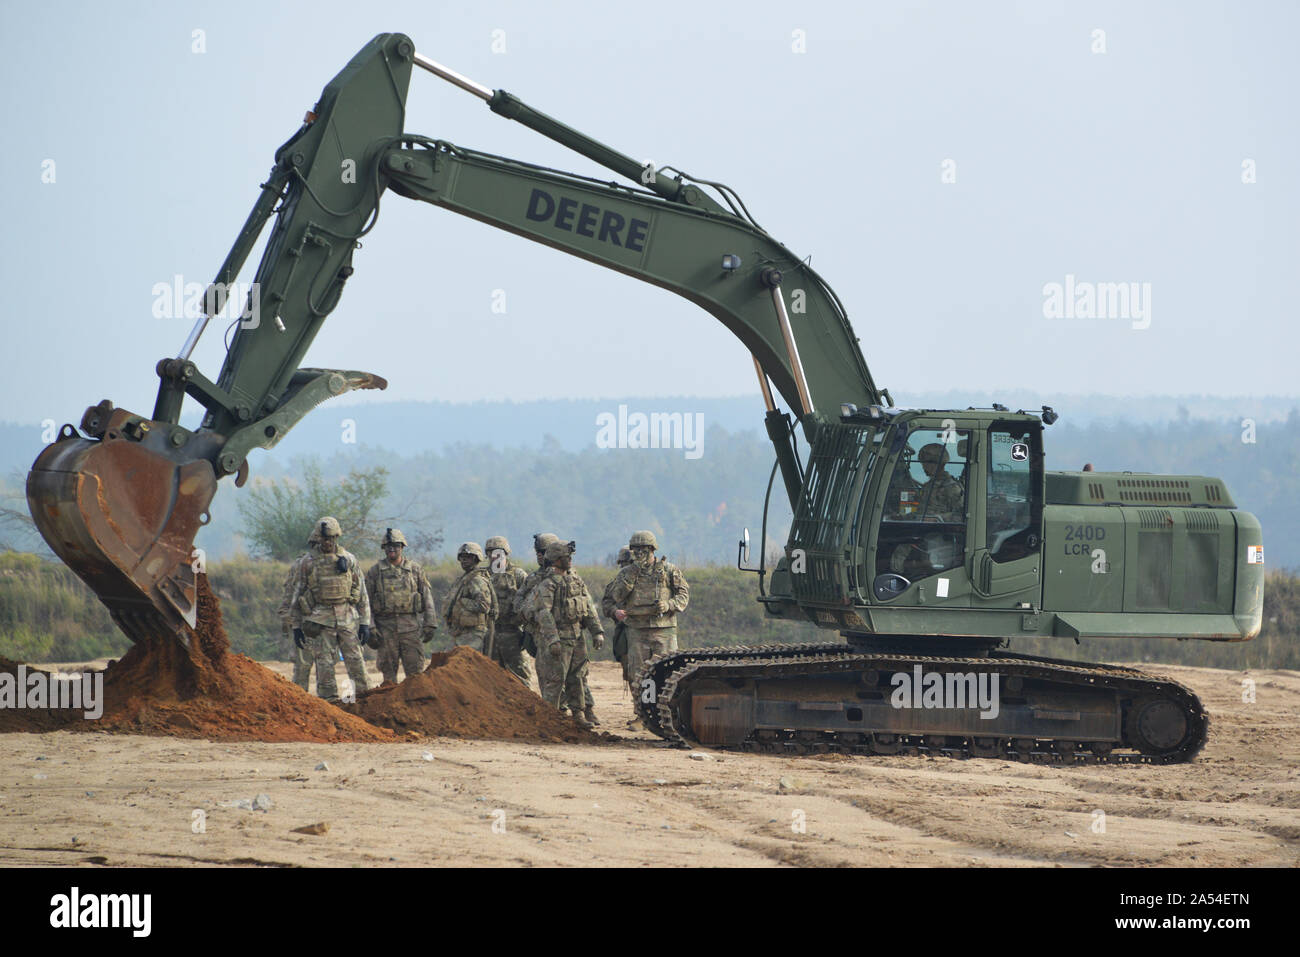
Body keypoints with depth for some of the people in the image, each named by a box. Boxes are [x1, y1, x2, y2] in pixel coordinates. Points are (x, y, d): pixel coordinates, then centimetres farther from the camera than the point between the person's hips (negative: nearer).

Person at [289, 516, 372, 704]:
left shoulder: (349, 560, 6)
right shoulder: (309, 563, 4)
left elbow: (362, 593, 8)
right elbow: (297, 595, 10)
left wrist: (365, 623, 3)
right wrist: (296, 626, 6)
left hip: (347, 618, 1)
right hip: (320, 617, -1)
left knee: (355, 660, 0)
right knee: (324, 662, -3)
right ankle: (329, 701, 0)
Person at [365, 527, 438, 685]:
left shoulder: (415, 569, 8)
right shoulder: (375, 571, 6)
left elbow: (427, 597, 9)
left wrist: (430, 625, 0)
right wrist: (369, 629, -4)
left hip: (410, 626, 0)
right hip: (385, 627, 0)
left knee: (415, 671, -3)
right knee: (388, 672, 2)